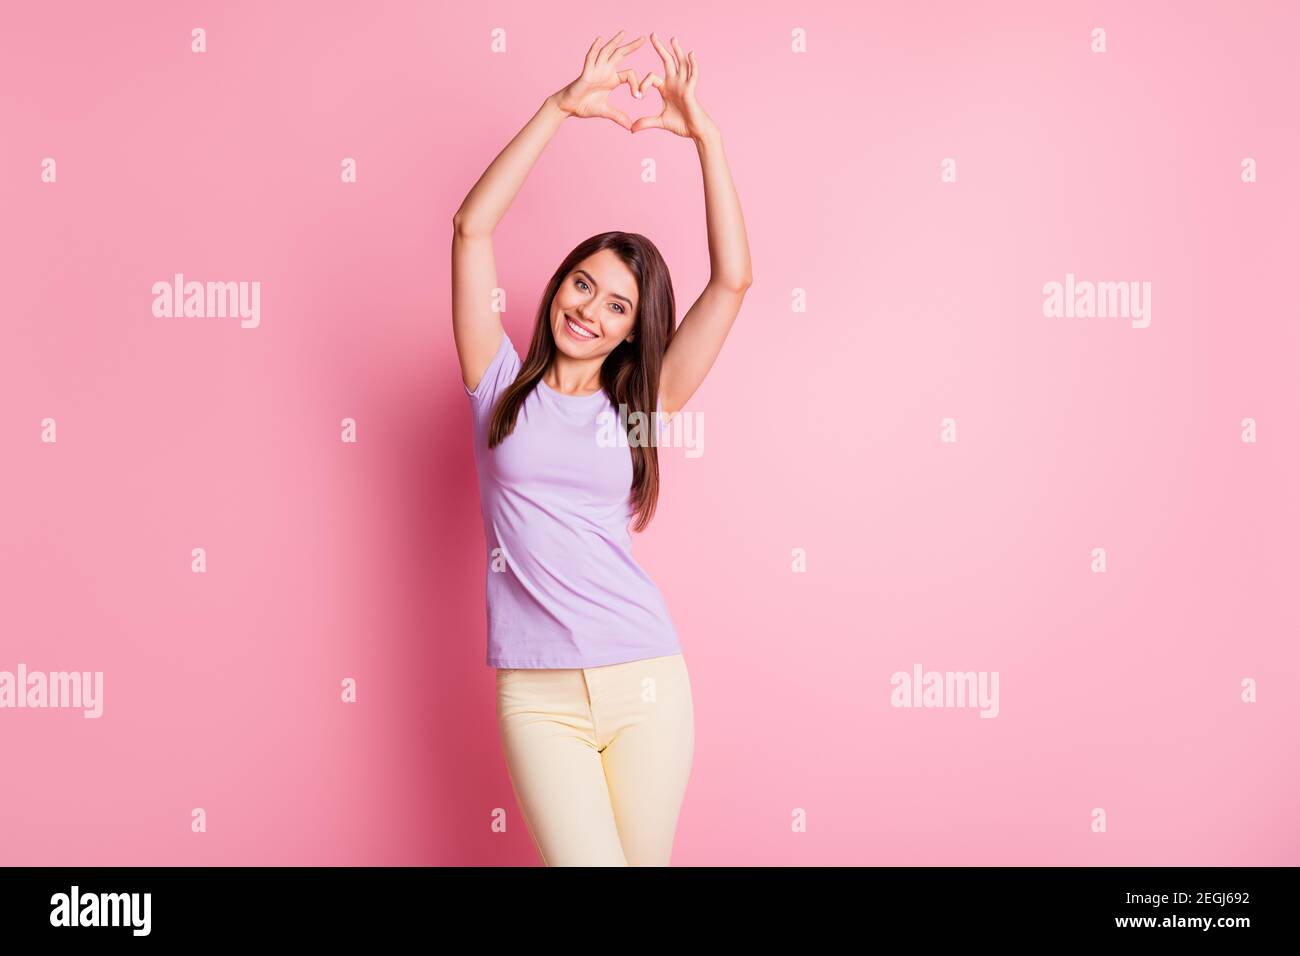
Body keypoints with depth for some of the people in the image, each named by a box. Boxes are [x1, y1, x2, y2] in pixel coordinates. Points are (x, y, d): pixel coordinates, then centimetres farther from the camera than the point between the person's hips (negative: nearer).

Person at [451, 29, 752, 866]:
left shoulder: (638, 408, 7)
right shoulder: (503, 387, 6)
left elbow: (734, 277, 0)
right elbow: (472, 227, -3)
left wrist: (703, 135, -4)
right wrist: (562, 108, -7)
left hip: (647, 681, 2)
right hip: (539, 694, -1)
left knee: (647, 858, 7)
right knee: (587, 859, -11)